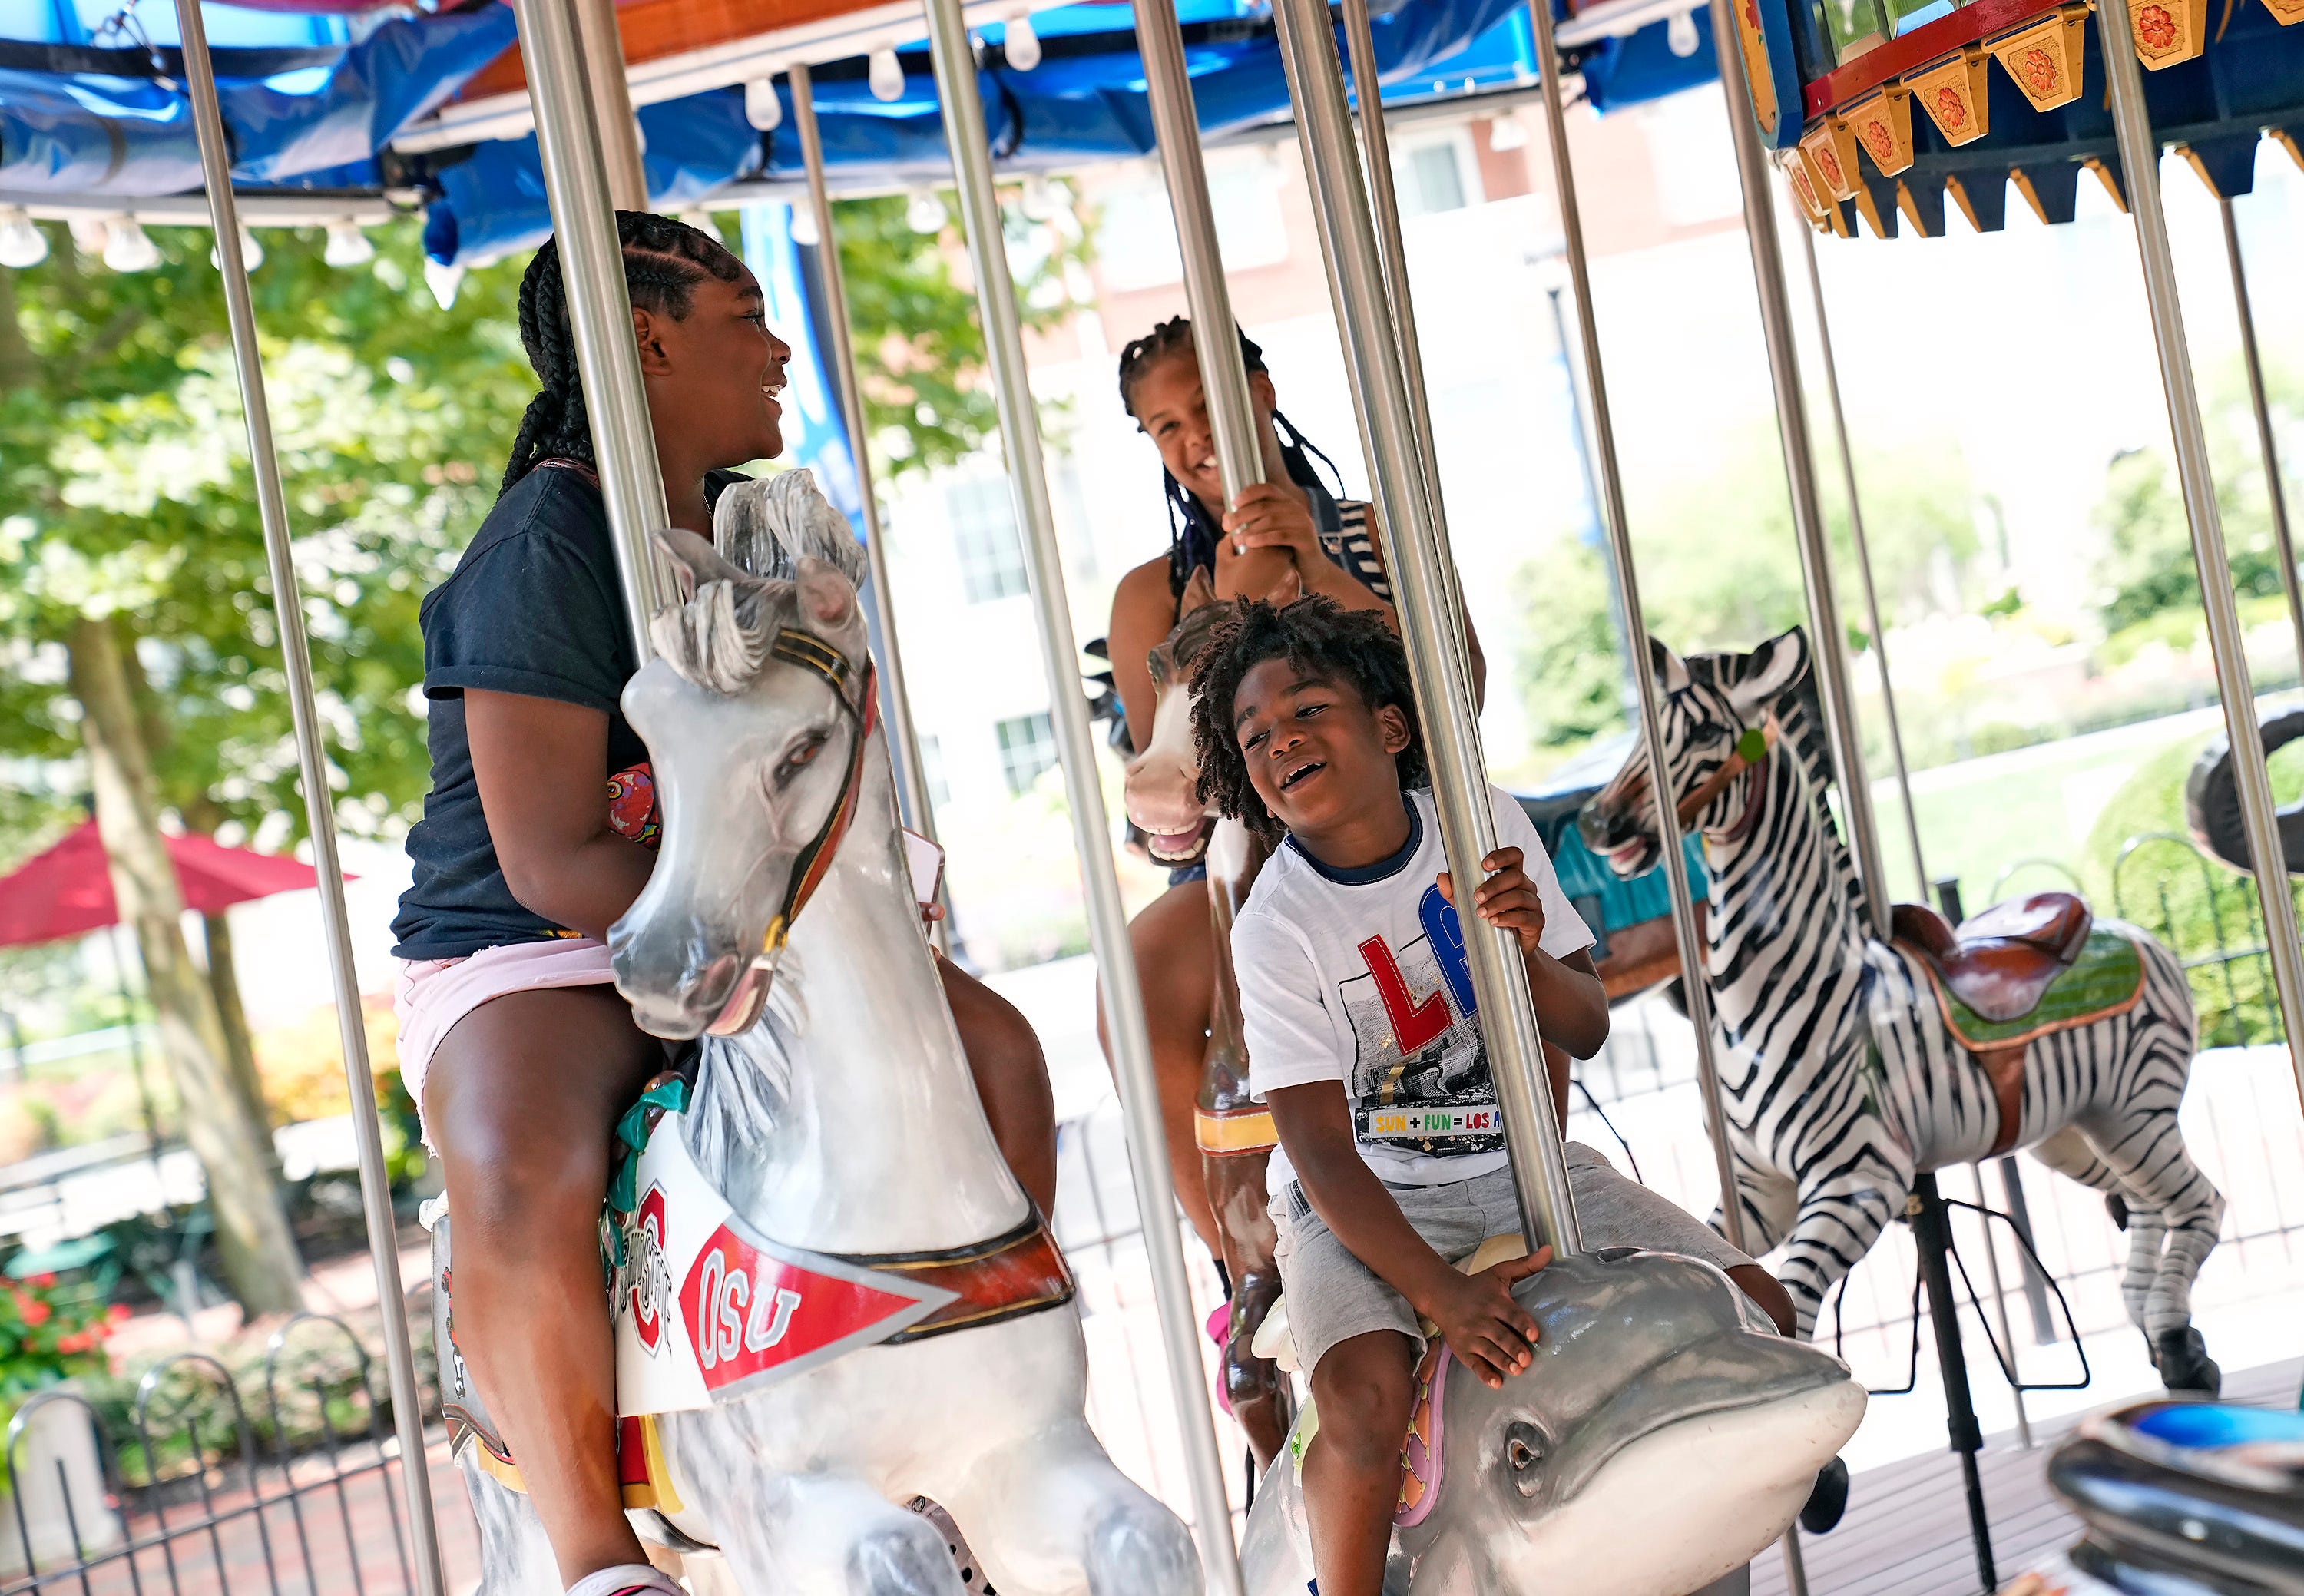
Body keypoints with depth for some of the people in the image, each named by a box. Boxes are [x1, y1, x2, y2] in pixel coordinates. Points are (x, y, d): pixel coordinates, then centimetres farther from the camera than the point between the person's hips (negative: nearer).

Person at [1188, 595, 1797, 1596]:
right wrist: (1439, 1292, -32)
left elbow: (1586, 1030, -2)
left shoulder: (1491, 825, -5)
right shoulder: (1274, 929, -16)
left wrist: (1526, 951, -24)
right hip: (1365, 1194, -4)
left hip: (1517, 1163, 5)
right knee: (1367, 1404, -32)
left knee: (1756, 1316, -4)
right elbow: (1322, 1152, -20)